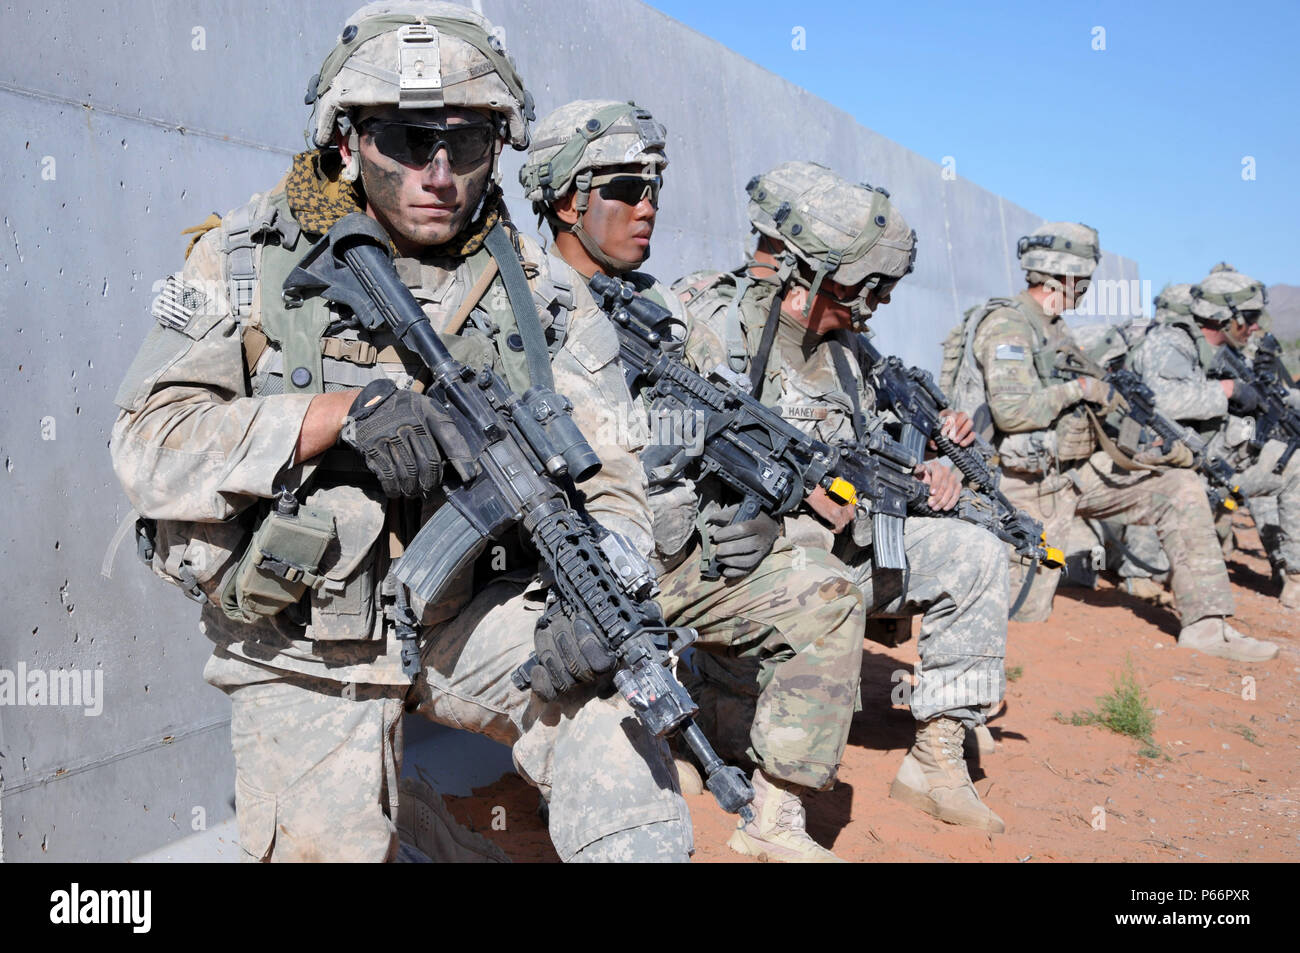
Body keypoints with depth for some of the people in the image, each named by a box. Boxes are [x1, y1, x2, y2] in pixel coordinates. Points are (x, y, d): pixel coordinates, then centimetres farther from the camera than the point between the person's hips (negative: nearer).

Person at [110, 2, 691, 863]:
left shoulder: (529, 286, -1)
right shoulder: (249, 260, -5)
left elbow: (604, 477, -4)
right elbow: (152, 445, -13)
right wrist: (340, 411, -27)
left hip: (468, 611, 1)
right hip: (305, 643, 0)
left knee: (607, 703, -23)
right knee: (327, 846, 3)